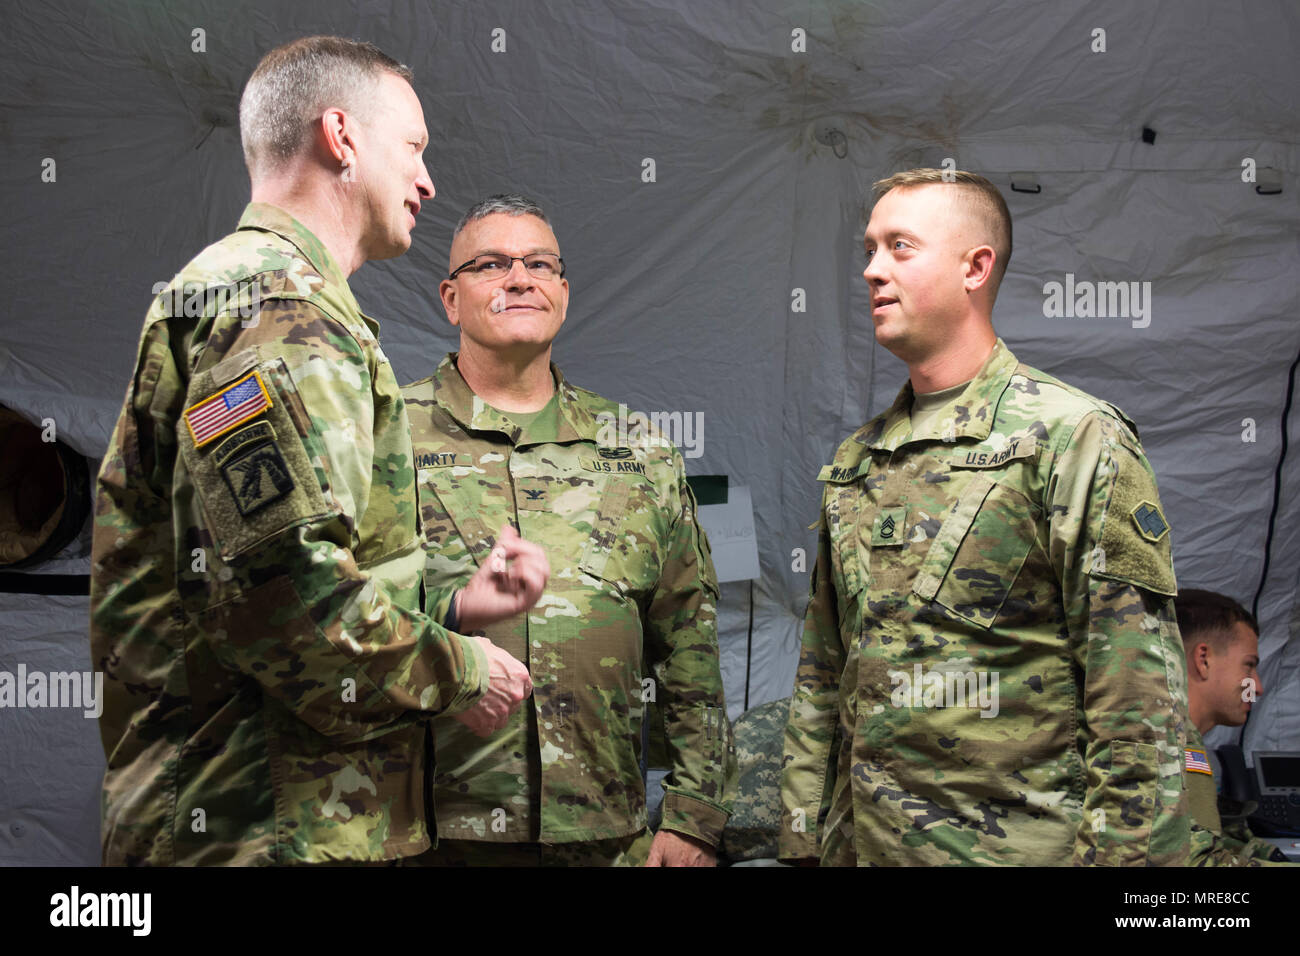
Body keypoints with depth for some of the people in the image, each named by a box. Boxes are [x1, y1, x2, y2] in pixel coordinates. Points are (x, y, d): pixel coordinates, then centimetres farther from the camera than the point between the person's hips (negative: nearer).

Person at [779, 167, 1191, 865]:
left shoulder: (1078, 438, -9)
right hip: (859, 841, 6)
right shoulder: (853, 462, 10)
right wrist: (802, 839, 10)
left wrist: (1121, 853, -17)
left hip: (1014, 846, -6)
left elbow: (1139, 698, -13)